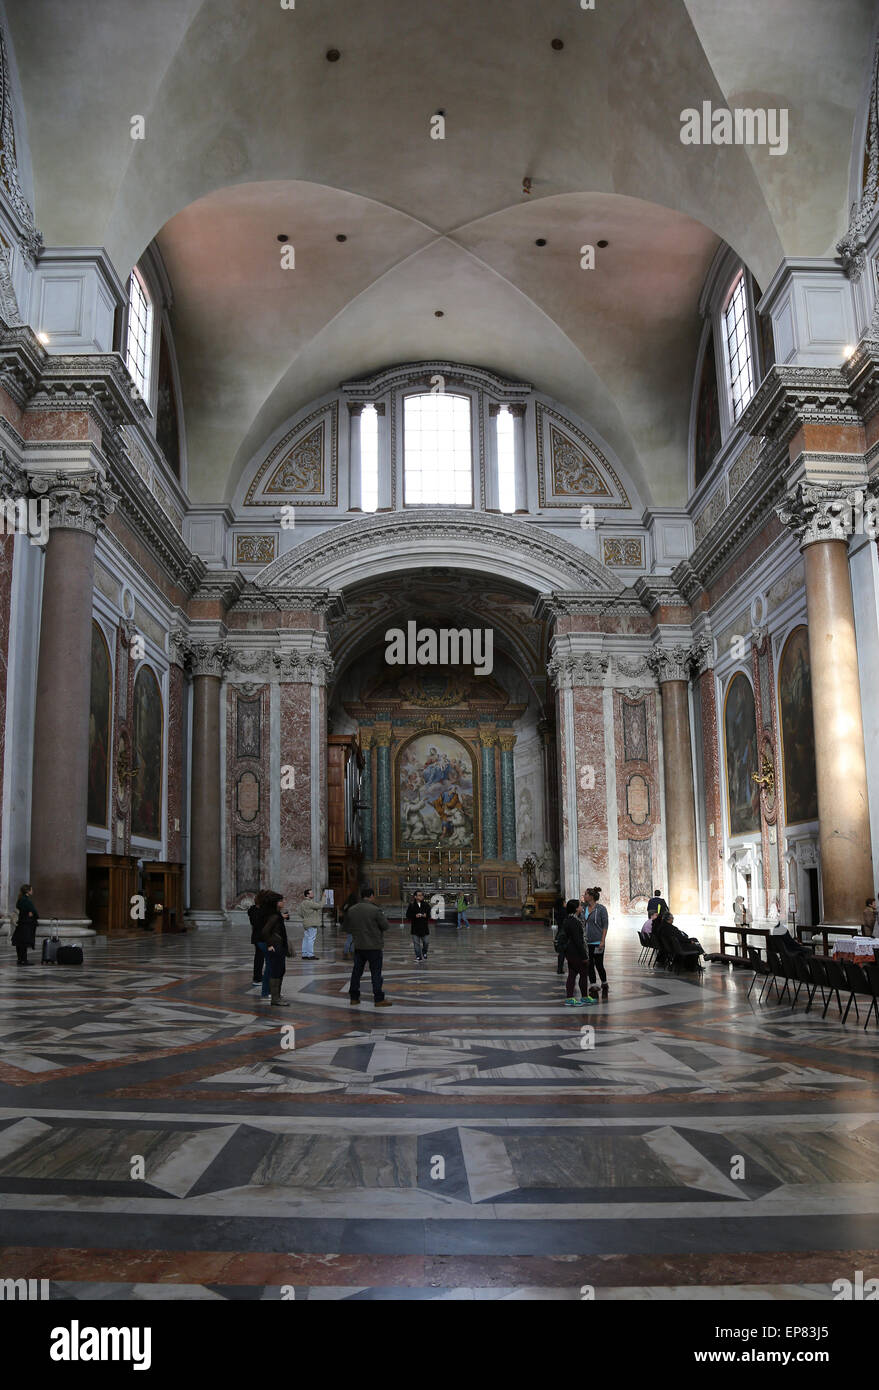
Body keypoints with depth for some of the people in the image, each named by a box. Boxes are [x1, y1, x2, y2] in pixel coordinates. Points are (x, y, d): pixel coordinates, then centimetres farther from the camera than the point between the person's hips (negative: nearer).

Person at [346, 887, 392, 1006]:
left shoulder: (351, 910, 3)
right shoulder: (375, 910, -16)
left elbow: (349, 928, 10)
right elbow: (385, 926, -10)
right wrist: (383, 917, 7)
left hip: (358, 946, 5)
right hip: (374, 947, -5)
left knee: (357, 971, 14)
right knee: (376, 973, 0)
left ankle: (353, 997, 19)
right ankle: (379, 999, 1)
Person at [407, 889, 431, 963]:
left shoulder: (426, 905, 2)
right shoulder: (411, 905, -3)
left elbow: (429, 914, 8)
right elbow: (408, 915, -3)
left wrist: (425, 915, -14)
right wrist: (415, 916, -18)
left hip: (424, 927, 1)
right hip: (415, 927, -1)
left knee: (425, 942, 7)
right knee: (416, 943, 1)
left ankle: (424, 953, 34)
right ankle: (418, 957, 9)